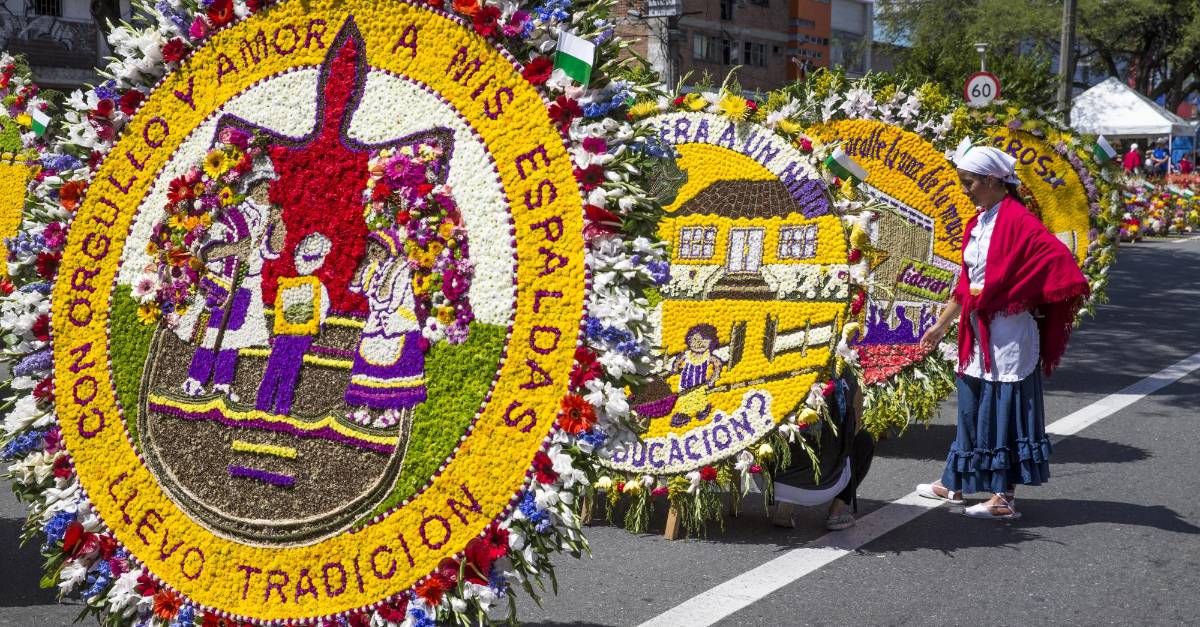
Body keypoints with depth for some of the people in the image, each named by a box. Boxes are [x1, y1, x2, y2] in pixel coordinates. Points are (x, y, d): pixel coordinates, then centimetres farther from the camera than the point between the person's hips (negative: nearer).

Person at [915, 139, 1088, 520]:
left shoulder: (1017, 220, -13)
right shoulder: (977, 224, 12)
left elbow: (1056, 258, -26)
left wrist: (1007, 297, -19)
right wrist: (940, 326, 22)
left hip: (1008, 329, -9)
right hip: (978, 331, 9)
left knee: (1005, 408, -4)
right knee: (972, 406, 15)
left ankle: (1005, 497, 1)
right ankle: (955, 484, 25)